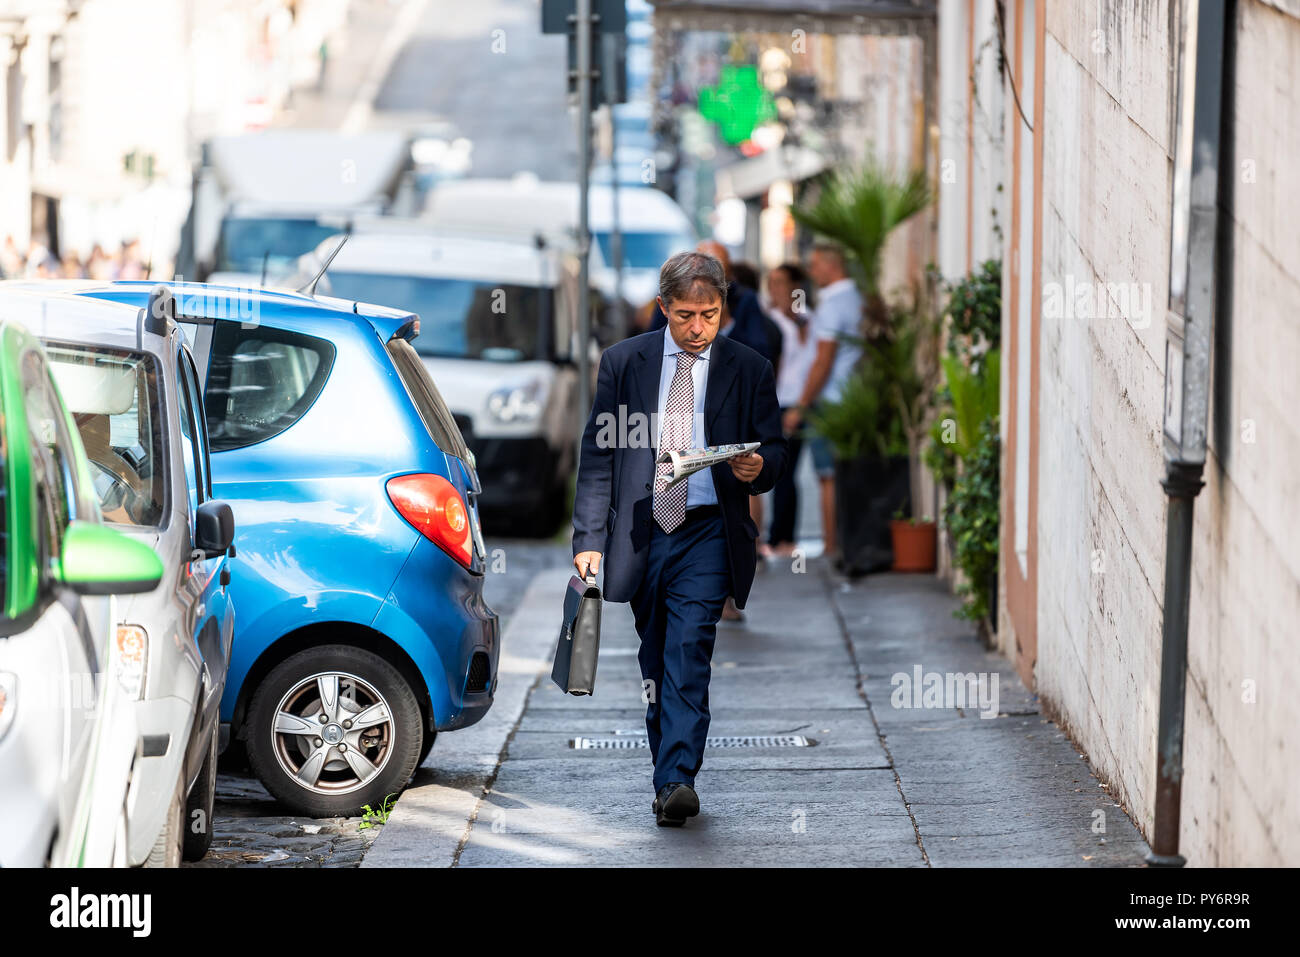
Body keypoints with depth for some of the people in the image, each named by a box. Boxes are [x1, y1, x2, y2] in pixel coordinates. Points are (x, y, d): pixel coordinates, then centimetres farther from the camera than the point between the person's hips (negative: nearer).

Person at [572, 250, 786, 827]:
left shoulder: (748, 369, 4)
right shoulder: (623, 362, 6)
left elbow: (774, 449, 10)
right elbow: (597, 454, 5)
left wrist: (759, 469, -16)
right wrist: (589, 538, -3)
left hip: (706, 534, -2)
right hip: (641, 533, 2)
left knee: (688, 654, -16)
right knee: (655, 661, 8)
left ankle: (677, 782, -22)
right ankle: (669, 782, 18)